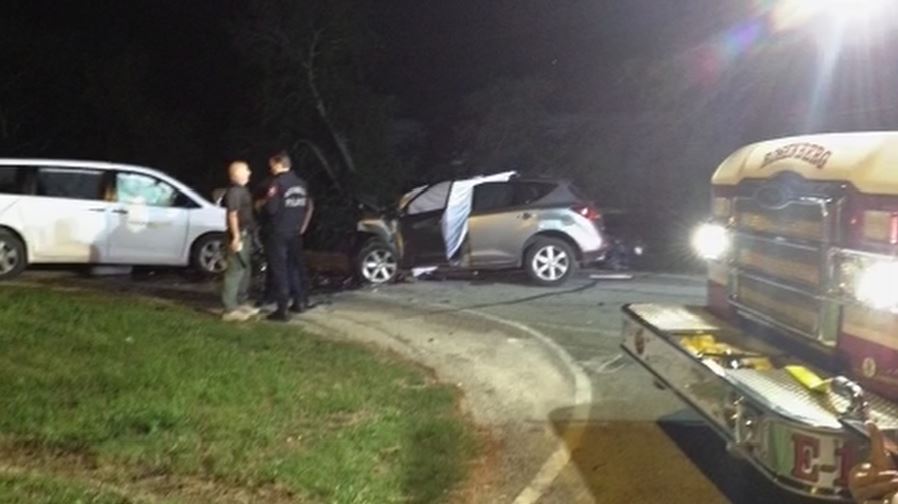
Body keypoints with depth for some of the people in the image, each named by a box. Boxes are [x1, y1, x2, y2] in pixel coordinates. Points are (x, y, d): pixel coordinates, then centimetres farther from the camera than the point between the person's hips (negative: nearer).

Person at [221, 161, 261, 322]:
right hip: (239, 235, -10)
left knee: (245, 270, 17)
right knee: (235, 271, -10)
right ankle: (230, 309, -9)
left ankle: (241, 303, 26)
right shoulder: (234, 191, -15)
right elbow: (232, 214, -21)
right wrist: (236, 236, -25)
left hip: (246, 235, 10)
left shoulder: (241, 190, 16)